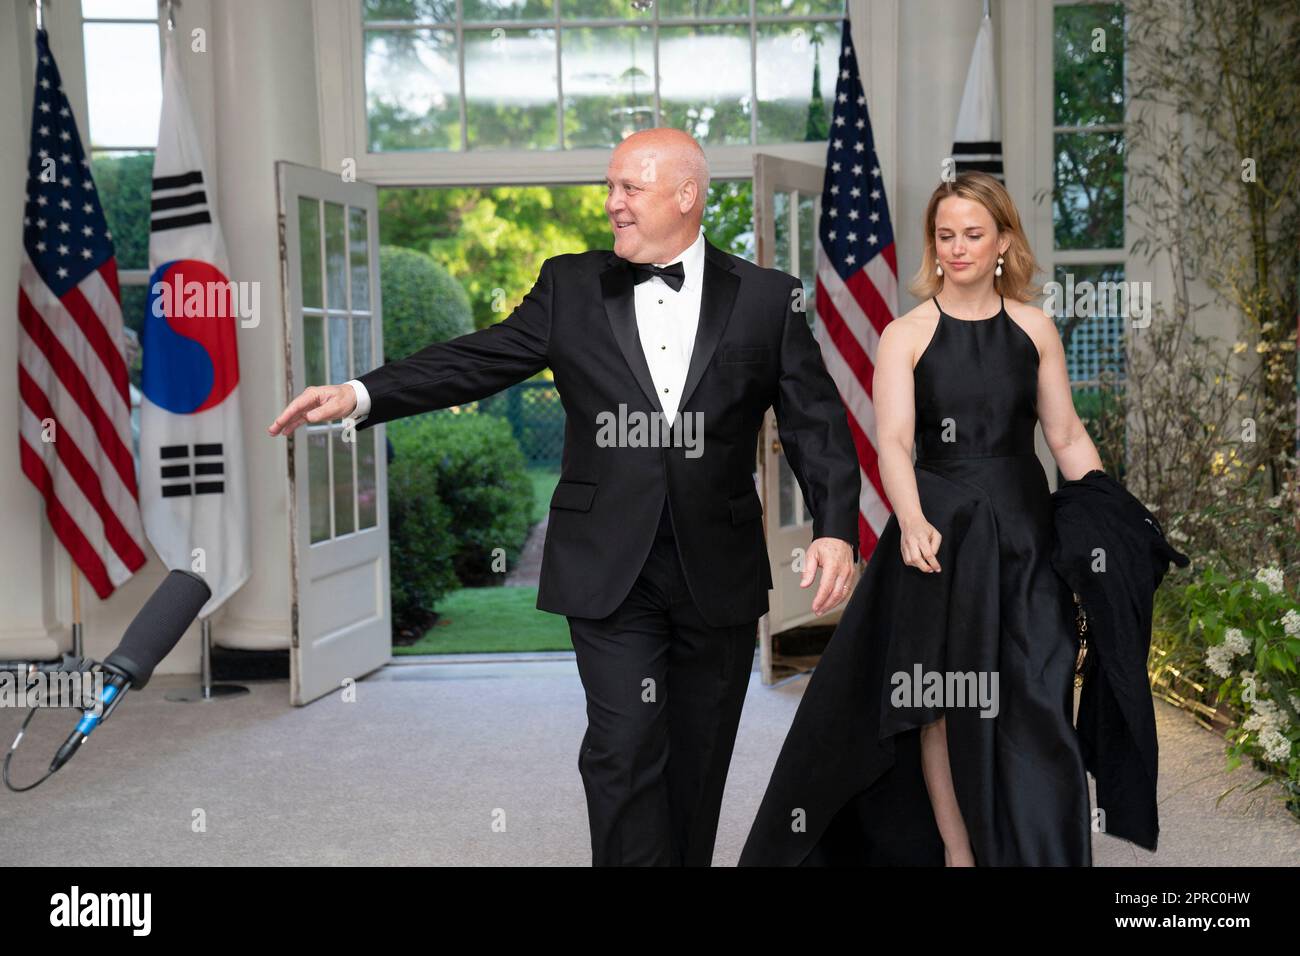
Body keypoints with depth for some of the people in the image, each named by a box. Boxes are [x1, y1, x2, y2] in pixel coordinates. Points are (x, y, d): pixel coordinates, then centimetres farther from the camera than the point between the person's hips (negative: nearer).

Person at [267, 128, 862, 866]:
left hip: (719, 575, 1)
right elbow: (478, 360, -2)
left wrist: (836, 528, -15)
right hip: (611, 572, 0)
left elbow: (817, 423, -1)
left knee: (698, 759, 11)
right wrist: (360, 395, -14)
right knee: (625, 748, -5)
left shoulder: (767, 299, 2)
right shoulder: (573, 287, 4)